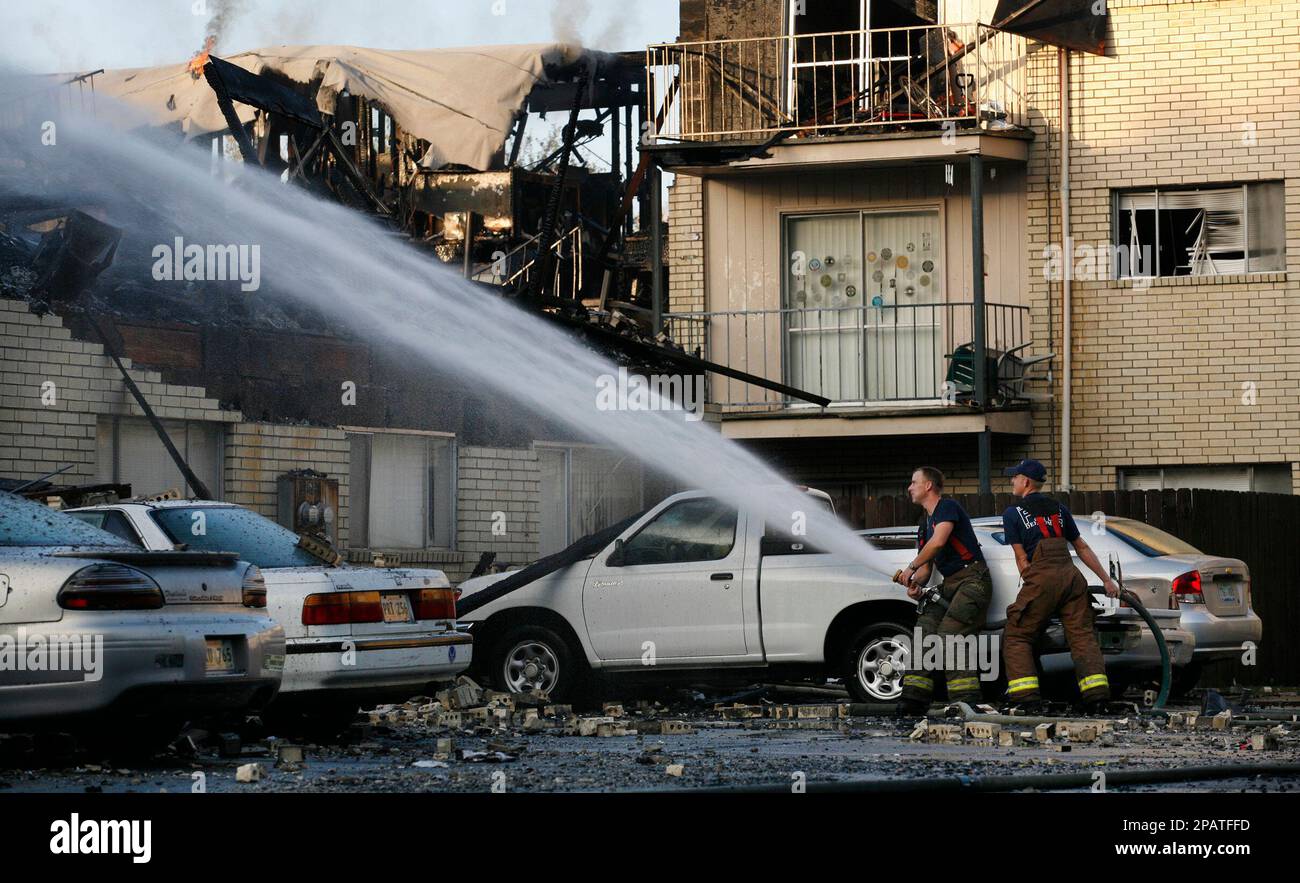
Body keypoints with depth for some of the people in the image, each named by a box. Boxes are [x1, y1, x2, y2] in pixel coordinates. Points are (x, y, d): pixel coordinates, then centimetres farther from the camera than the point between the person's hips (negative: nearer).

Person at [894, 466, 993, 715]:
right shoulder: (924, 527, 22)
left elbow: (938, 542, -21)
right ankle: (914, 698, -5)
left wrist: (911, 568, -13)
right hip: (949, 584, 9)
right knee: (924, 631, -2)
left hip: (972, 579, -9)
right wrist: (916, 584, -3)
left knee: (949, 634, -22)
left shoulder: (948, 507, -6)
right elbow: (926, 567, 20)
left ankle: (967, 699, -26)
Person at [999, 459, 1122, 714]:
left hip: (1042, 578, -5)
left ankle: (1027, 698, -6)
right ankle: (1097, 692, -10)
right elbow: (1082, 548, 22)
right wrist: (1106, 580, 24)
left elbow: (1022, 558, 2)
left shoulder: (1012, 514, 7)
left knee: (1016, 638, 5)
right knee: (1082, 636, 5)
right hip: (1071, 575, 5)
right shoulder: (1059, 510, 21)